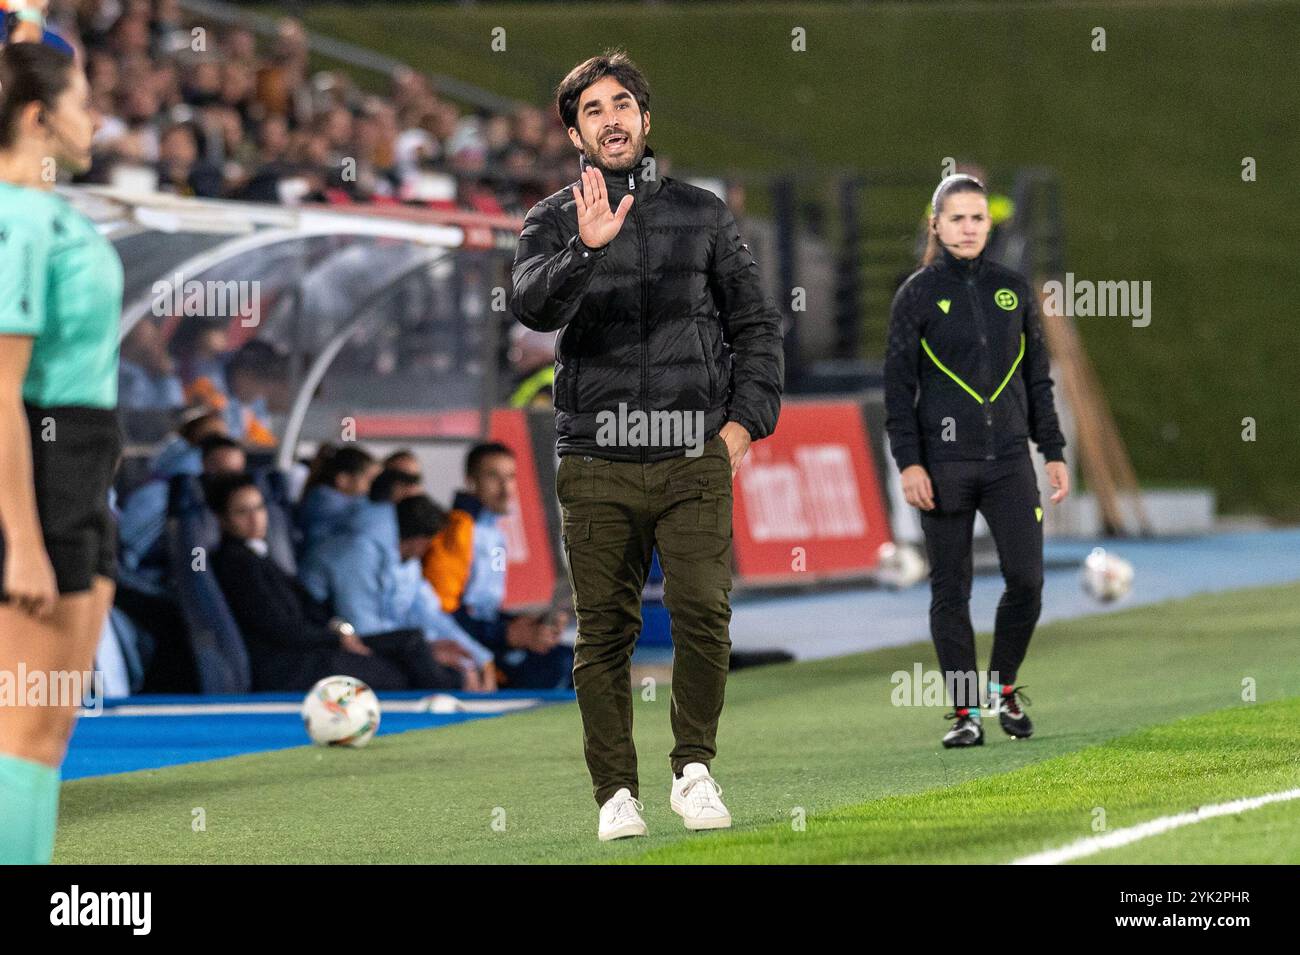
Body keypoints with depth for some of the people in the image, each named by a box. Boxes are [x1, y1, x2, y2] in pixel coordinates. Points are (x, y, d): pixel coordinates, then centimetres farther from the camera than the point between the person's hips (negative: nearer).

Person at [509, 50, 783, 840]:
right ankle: (616, 791, 9)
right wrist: (585, 249, -30)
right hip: (596, 464, 0)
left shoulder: (702, 213, 11)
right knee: (605, 632, 1)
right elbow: (533, 306, -13)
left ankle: (694, 768, 4)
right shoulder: (555, 221, 7)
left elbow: (757, 323, 16)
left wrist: (746, 420, 5)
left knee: (704, 612, -12)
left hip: (694, 458, 0)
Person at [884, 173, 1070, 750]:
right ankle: (965, 712, 8)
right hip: (944, 463, -2)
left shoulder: (1013, 290, 10)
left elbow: (1038, 377, 15)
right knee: (950, 590, 0)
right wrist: (908, 462, -8)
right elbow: (898, 385, 0)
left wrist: (1053, 452, 10)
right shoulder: (917, 295, 1)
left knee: (1026, 578, -7)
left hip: (1009, 458, 2)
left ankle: (1003, 688, 15)